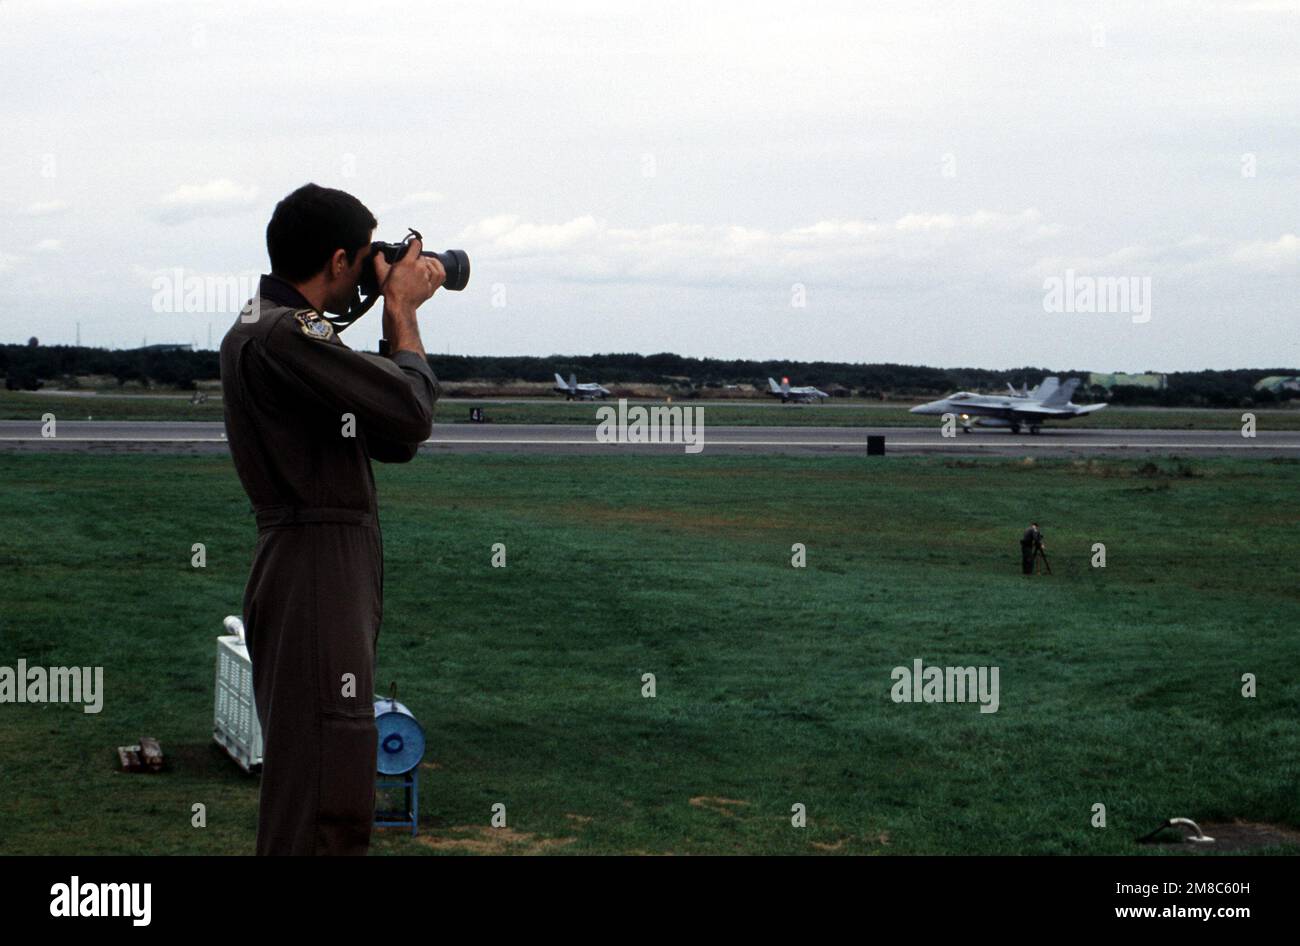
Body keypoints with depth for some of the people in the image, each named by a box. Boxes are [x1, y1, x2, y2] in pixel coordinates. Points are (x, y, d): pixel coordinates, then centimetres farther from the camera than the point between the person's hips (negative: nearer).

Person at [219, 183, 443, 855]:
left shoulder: (283, 328, 16)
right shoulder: (282, 333, -17)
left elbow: (392, 443, 15)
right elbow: (410, 414, -20)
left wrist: (396, 319, 9)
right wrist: (402, 312, -4)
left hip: (336, 568, 11)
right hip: (316, 571, -11)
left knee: (327, 769, 19)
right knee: (323, 780, -9)